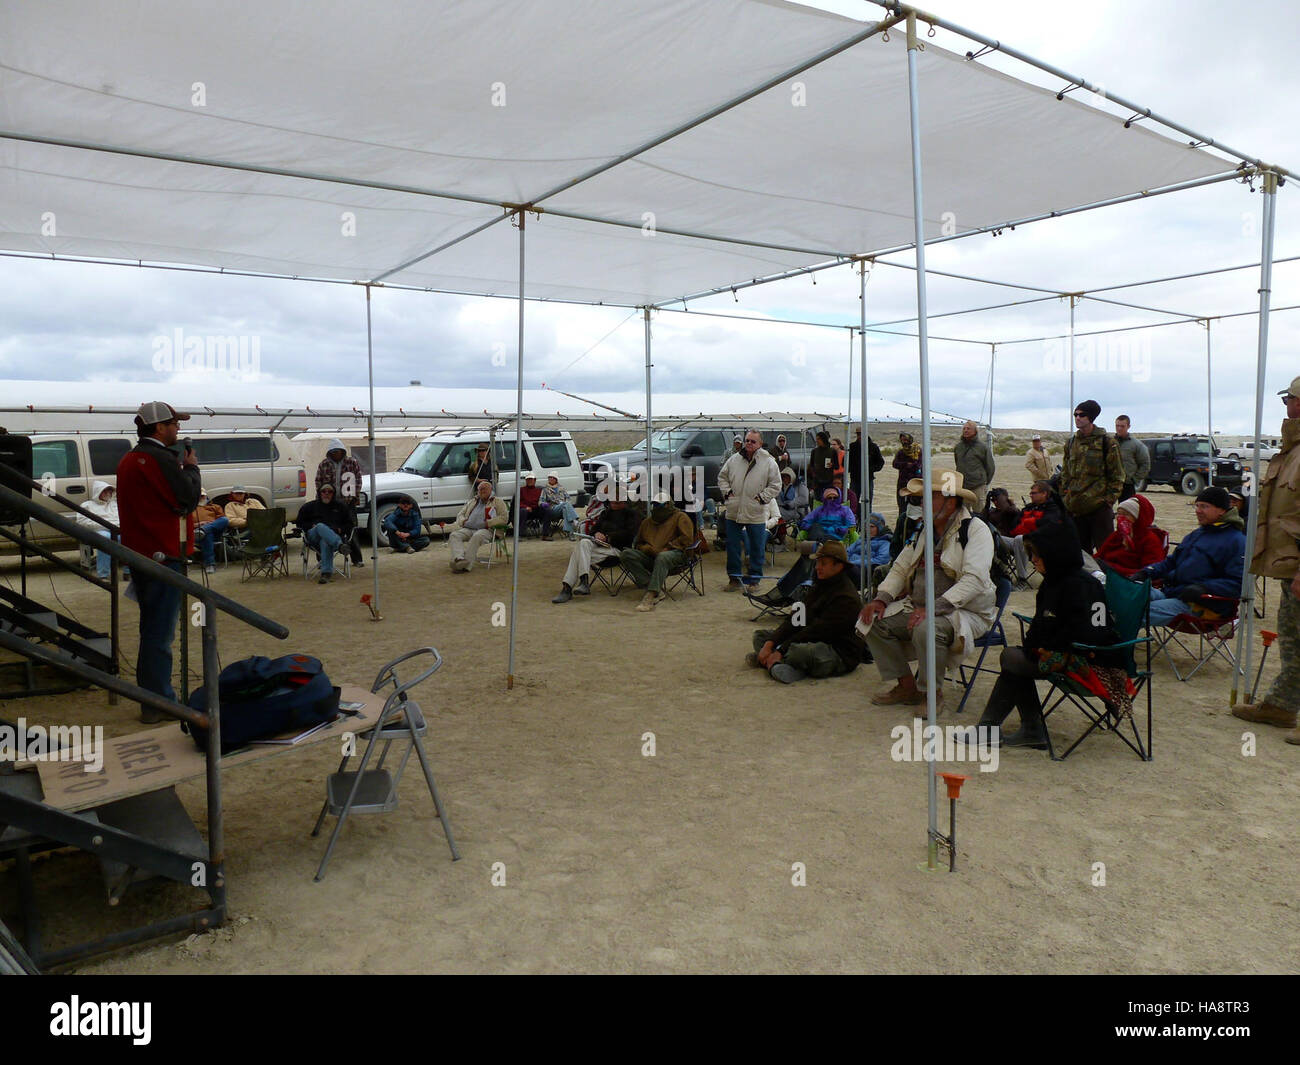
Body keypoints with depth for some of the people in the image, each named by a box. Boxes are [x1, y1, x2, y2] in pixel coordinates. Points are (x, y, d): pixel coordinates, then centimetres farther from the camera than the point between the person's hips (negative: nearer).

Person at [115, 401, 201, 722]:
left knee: (153, 627, 19)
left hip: (140, 553, 10)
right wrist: (191, 468, -2)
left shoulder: (129, 459, 15)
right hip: (163, 555, -10)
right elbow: (188, 499, -14)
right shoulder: (160, 459, -15)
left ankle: (151, 695, 29)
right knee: (160, 632, -5)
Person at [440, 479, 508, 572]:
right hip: (467, 529, 5)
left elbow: (504, 518, 1)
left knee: (476, 537, -39)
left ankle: (467, 565, -47)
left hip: (484, 530, -5)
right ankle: (458, 558, -47)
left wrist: (488, 523, -10)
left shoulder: (497, 502, 15)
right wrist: (463, 521, 7)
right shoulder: (472, 502, 31)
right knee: (454, 535, -25)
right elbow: (460, 514, 32)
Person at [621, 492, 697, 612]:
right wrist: (648, 549, 4)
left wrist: (667, 548, -9)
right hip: (650, 557, 5)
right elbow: (639, 543, 28)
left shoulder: (679, 517, 12)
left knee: (662, 557, -42)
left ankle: (650, 595, -50)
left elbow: (687, 538, -1)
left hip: (674, 554, -5)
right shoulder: (647, 522, 26)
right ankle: (658, 591, -31)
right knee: (626, 554, -22)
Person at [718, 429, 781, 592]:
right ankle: (734, 578, 19)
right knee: (732, 546, 8)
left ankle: (754, 580, 18)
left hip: (756, 514, -2)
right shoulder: (734, 459, 5)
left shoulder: (769, 462, -3)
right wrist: (727, 492, 3)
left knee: (756, 548, 5)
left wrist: (761, 497, -8)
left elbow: (775, 485, 0)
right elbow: (722, 477, 16)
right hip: (733, 511, 3)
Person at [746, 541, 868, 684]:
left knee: (801, 651, -42)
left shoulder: (846, 598, -19)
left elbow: (818, 630, -24)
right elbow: (795, 619, 4)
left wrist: (780, 651, -24)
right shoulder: (820, 586, 11)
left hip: (840, 655, -10)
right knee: (761, 635, 8)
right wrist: (769, 643, -10)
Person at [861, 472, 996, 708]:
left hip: (968, 611, -7)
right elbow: (901, 567, 18)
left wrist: (932, 609, -32)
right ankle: (906, 686, 4)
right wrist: (881, 599, -1)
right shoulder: (924, 529, 13)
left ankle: (931, 693, -10)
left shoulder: (975, 530, -11)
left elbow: (974, 580, -23)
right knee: (875, 621, -10)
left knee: (927, 629, -36)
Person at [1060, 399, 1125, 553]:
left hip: (1099, 507, -5)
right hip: (1074, 508, 5)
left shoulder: (1107, 443, -3)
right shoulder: (1071, 443, 12)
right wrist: (1065, 496, 11)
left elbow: (1117, 476, -1)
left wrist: (1110, 499, -7)